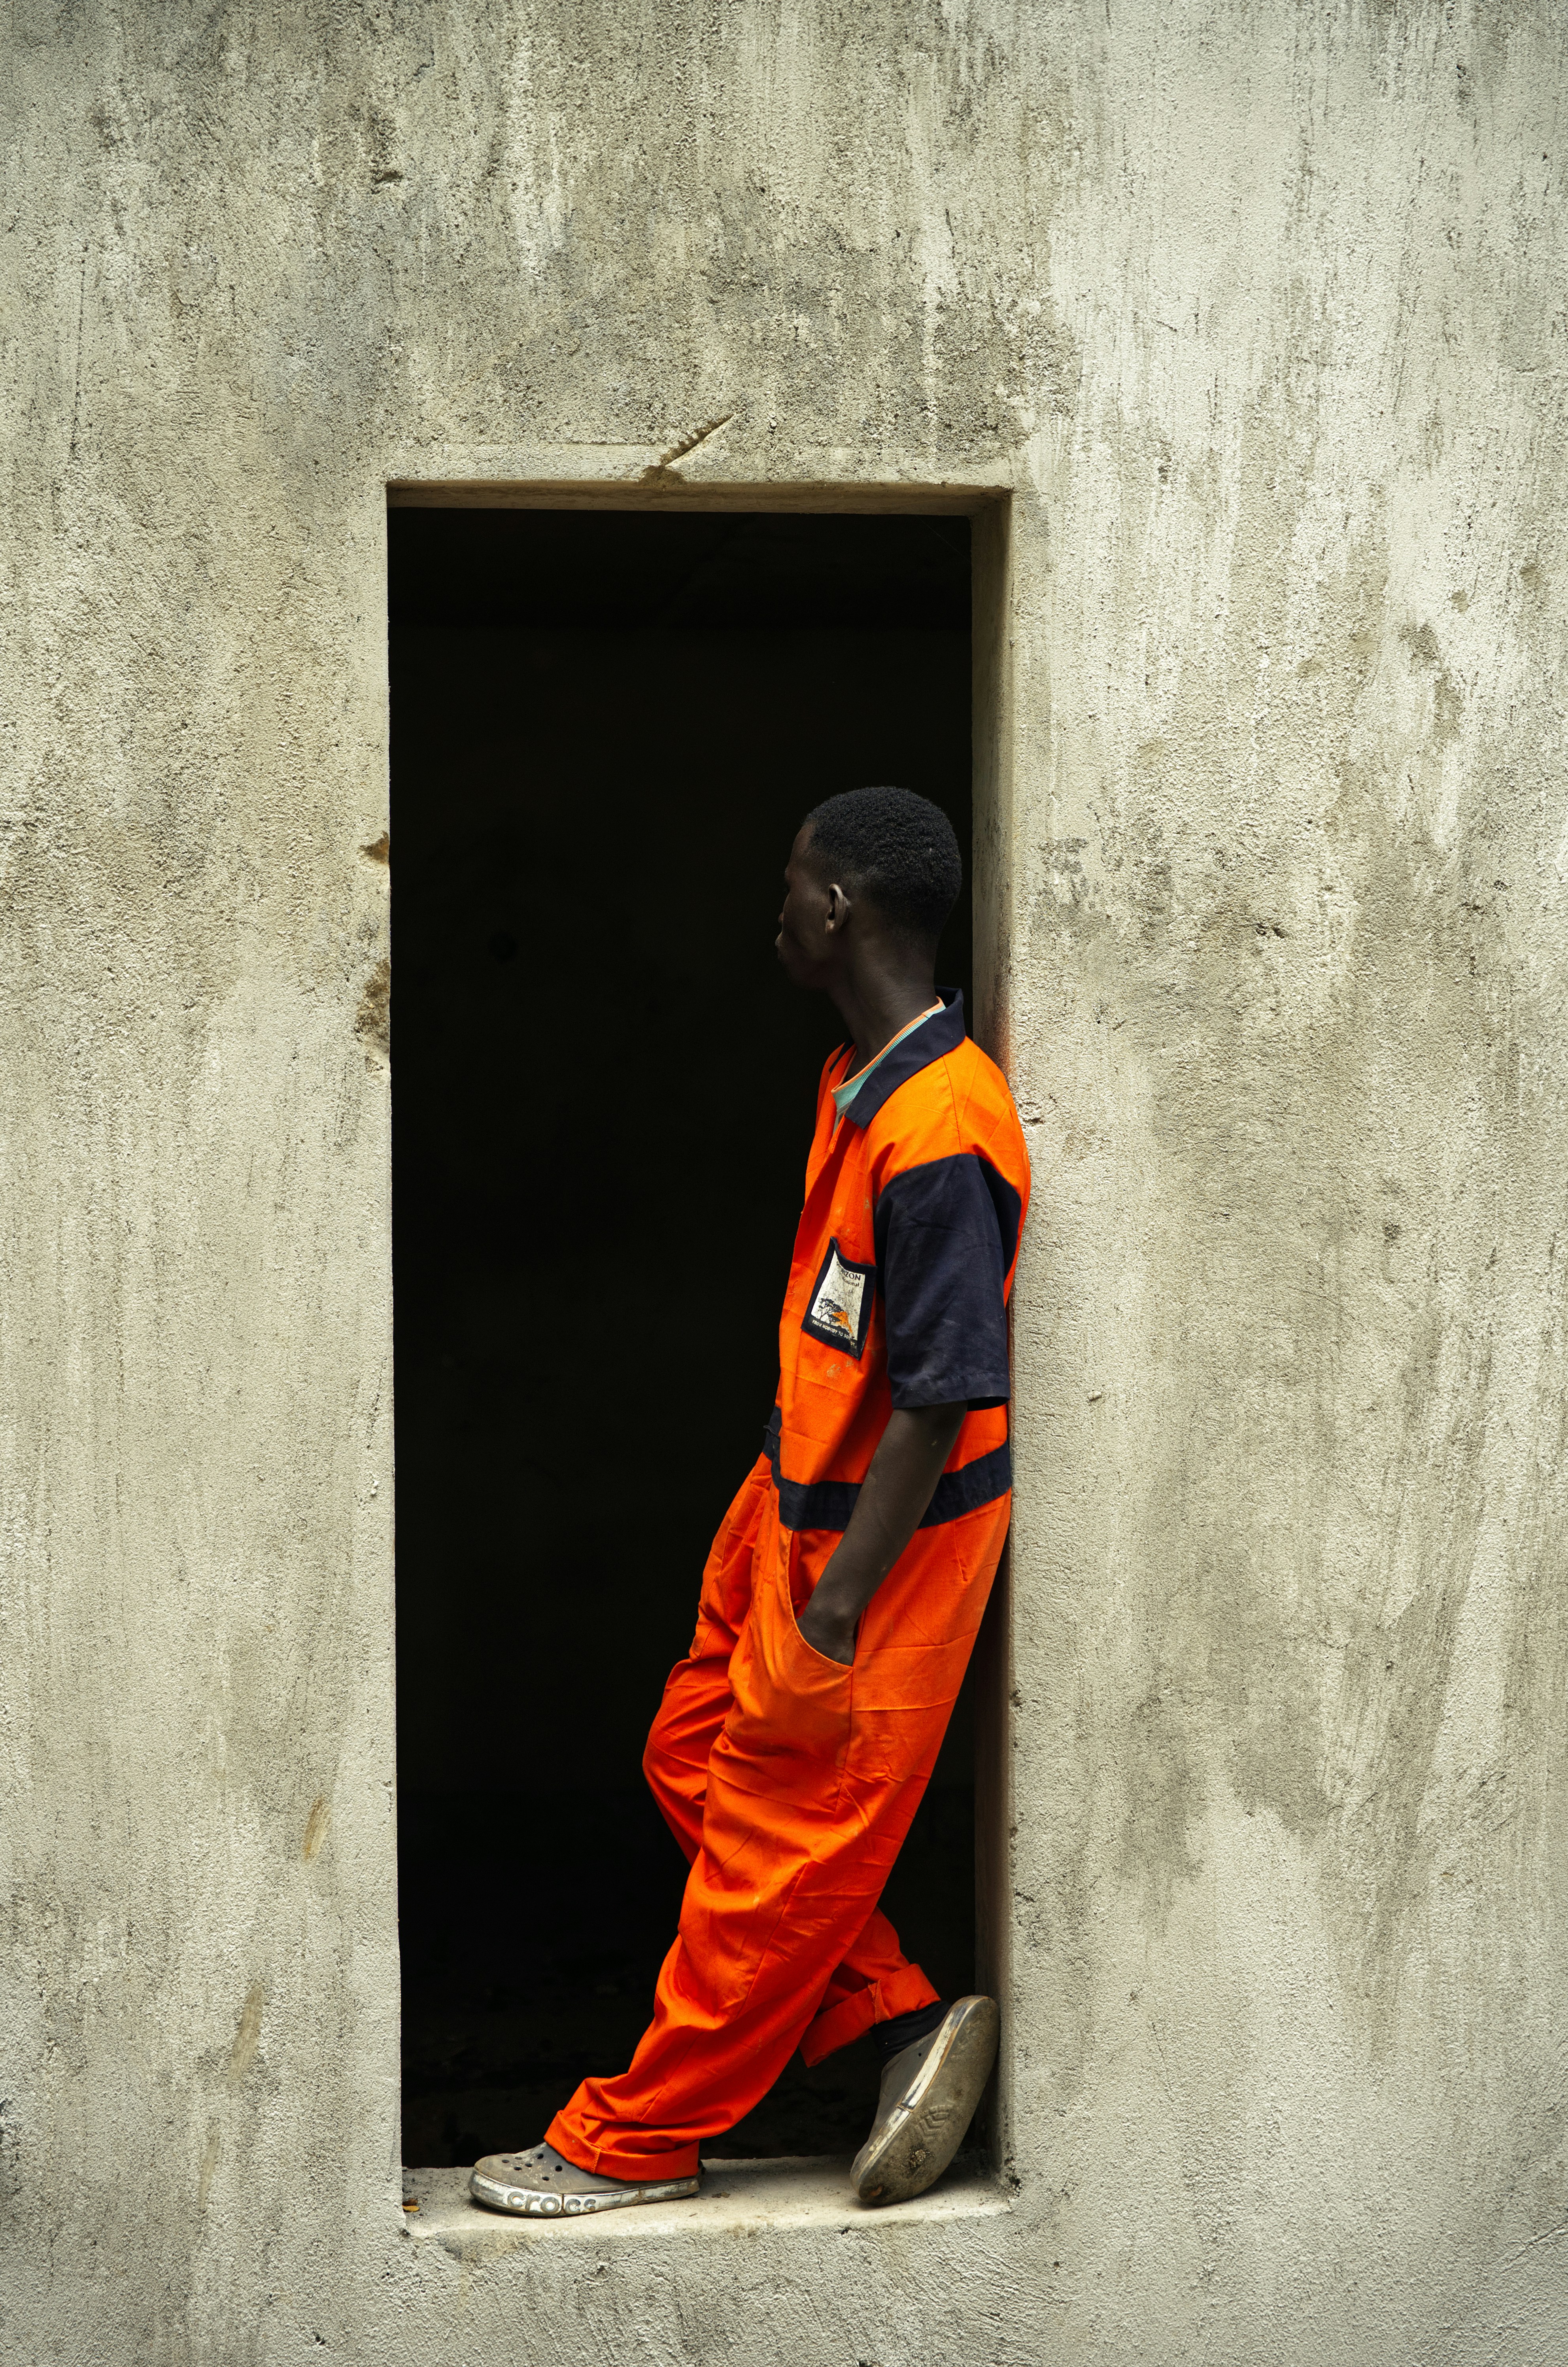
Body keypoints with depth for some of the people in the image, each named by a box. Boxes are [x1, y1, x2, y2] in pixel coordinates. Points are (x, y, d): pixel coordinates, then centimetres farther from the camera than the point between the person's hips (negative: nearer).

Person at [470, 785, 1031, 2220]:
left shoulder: (938, 1132, -27)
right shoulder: (860, 1079, 5)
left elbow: (939, 1399, -26)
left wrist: (833, 1619, -23)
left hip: (882, 1537, -10)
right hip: (800, 1502, 10)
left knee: (782, 1845, 3)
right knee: (696, 1759, 16)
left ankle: (638, 2142, 13)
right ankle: (903, 2022, 17)